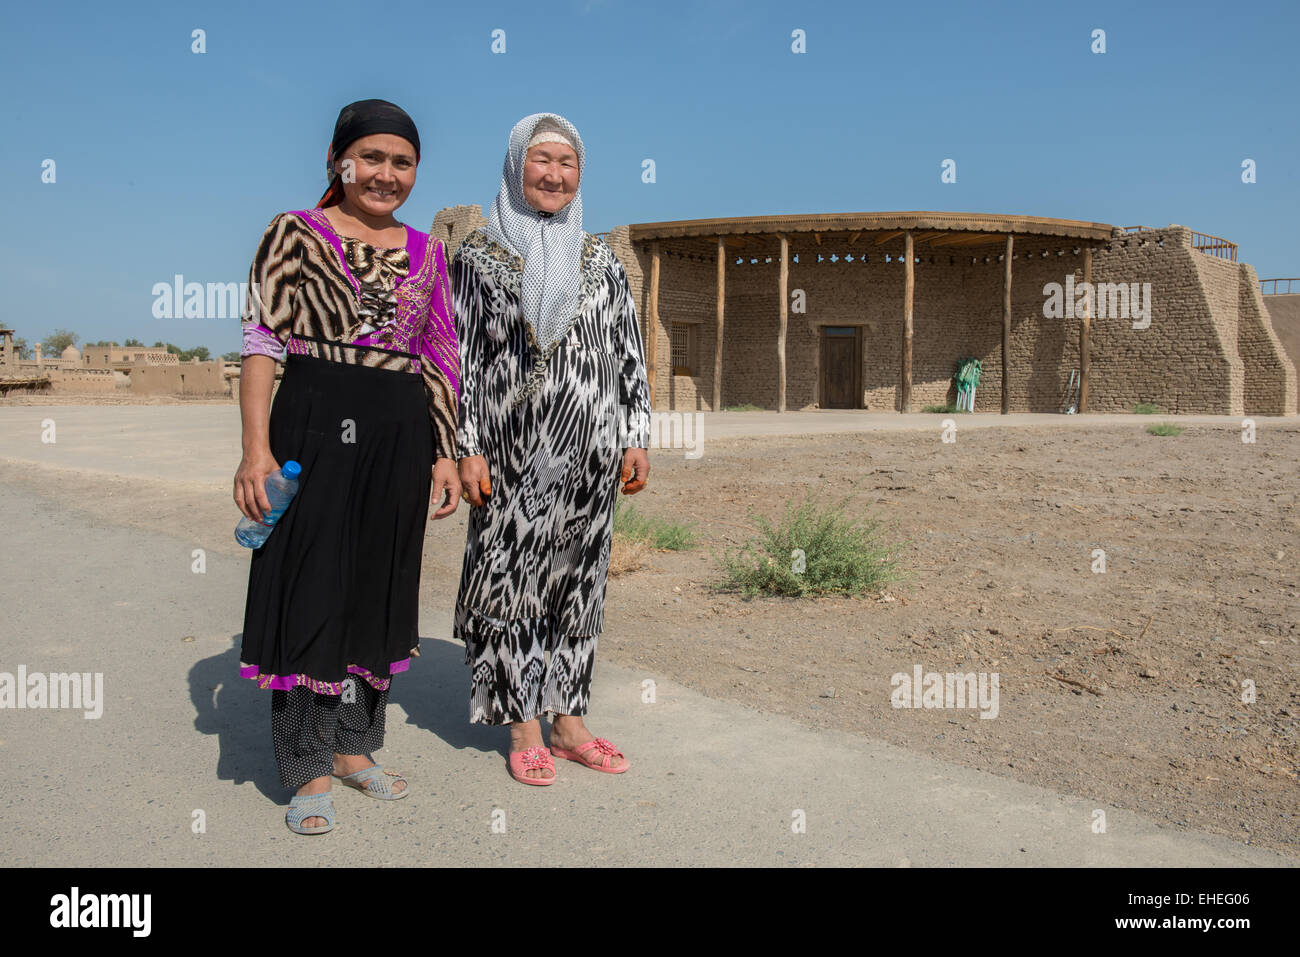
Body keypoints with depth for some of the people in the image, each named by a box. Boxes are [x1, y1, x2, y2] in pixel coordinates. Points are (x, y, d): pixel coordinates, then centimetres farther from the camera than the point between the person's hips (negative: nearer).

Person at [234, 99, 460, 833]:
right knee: (310, 587, -1)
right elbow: (262, 343, -5)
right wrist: (257, 449, -13)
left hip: (401, 436, 4)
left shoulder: (428, 254, 12)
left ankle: (355, 745, 26)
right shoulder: (296, 233, 1)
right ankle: (311, 769, 10)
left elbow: (442, 363, 13)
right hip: (317, 425, -4)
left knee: (380, 588, 11)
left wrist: (445, 454, 8)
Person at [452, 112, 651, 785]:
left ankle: (568, 717, 22)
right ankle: (523, 726, 14)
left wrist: (636, 438, 3)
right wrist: (467, 449, -8)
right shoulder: (478, 255, 2)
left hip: (589, 452, 3)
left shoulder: (600, 260, 10)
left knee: (579, 580, 9)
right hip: (513, 452, -3)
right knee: (511, 584, 1)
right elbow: (463, 356, -2)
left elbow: (629, 354, 10)